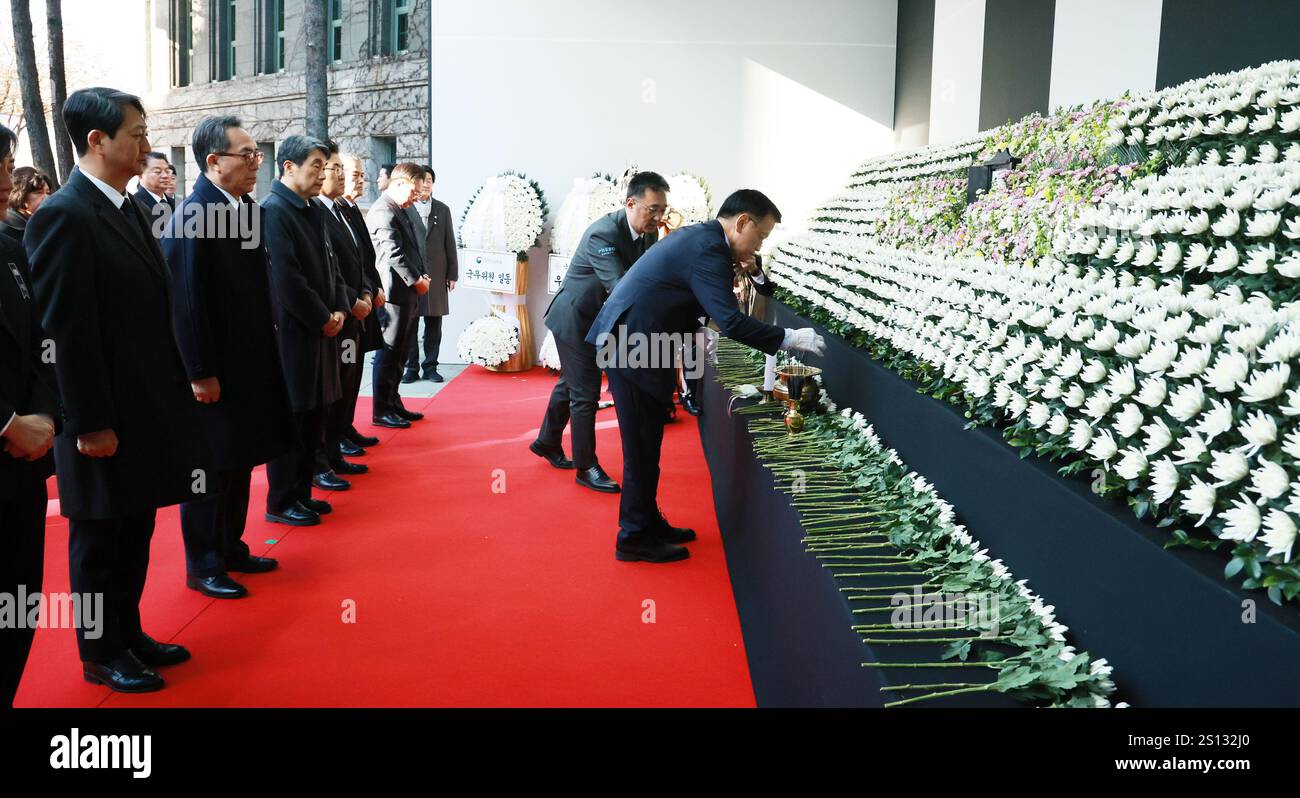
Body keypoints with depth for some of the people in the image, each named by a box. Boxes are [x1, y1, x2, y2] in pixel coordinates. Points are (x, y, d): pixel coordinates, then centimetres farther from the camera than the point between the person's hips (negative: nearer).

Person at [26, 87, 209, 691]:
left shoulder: (129, 207, 10)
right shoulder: (64, 216, -17)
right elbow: (66, 330, -19)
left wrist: (173, 390, 13)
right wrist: (90, 424, -18)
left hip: (145, 409, 8)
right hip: (106, 421, -8)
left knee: (133, 534, 19)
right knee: (101, 540, 8)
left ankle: (128, 633, 34)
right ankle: (101, 654, 24)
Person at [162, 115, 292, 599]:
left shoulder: (247, 208, 7)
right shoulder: (192, 217, -17)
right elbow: (186, 302, -19)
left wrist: (264, 353, 12)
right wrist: (201, 374, -19)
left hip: (249, 364, 8)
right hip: (214, 371, -8)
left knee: (239, 462, 18)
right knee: (210, 470, 4)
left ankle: (230, 547, 32)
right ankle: (202, 566, 19)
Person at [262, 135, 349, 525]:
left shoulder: (312, 211, 12)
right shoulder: (273, 210, -14)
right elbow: (286, 280, -20)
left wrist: (339, 310, 2)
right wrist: (323, 319, -13)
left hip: (319, 332, 8)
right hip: (292, 335, -8)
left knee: (312, 418, 14)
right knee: (290, 419, 0)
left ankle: (301, 492, 25)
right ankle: (280, 503, 12)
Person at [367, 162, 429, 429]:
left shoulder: (398, 210, 16)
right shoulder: (383, 211, -15)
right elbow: (394, 253, -21)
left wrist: (421, 276, 7)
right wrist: (417, 281, -14)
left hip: (407, 293, 10)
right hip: (395, 293, -10)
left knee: (399, 353, 16)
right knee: (389, 353, -2)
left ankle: (394, 404, 26)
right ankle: (382, 411, 6)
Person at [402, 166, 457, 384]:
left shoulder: (443, 210, 12)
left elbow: (450, 243, 11)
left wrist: (452, 274, 7)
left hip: (436, 275, 3)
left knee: (434, 324, 6)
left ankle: (430, 367, 15)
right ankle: (411, 368, 11)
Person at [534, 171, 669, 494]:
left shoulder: (649, 233, -6)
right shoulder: (603, 234, -31)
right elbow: (620, 287, -40)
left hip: (596, 317, 9)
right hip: (574, 316, -9)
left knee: (571, 382, 22)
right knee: (585, 391, -4)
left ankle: (546, 442, 40)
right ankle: (586, 467, 7)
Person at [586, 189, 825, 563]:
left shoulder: (698, 237, 12)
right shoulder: (708, 250, -20)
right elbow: (731, 321, -27)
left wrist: (696, 337, 24)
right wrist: (791, 338, -21)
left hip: (631, 344, 10)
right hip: (632, 350, -10)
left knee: (647, 444, 17)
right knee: (642, 447, -1)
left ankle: (648, 522, 28)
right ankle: (634, 537, 10)